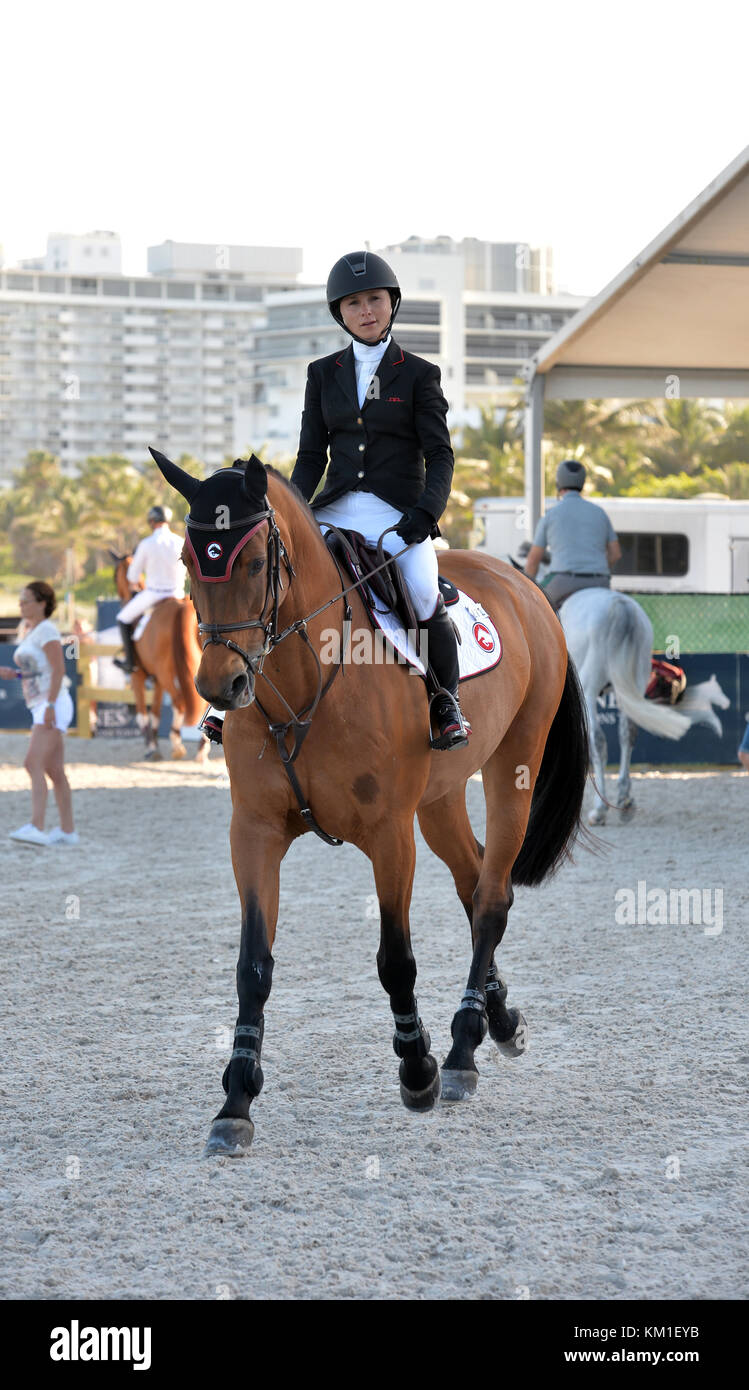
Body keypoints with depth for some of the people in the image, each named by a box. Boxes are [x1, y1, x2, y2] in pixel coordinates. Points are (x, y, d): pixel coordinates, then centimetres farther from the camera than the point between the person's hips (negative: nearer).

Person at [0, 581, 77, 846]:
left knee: (34, 764, -21)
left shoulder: (46, 630, -9)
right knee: (54, 771, 11)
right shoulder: (30, 631, 19)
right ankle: (68, 830, 16)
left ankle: (36, 828, -31)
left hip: (54, 704, -10)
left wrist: (50, 705, -23)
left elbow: (58, 669, -17)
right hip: (42, 708, 10)